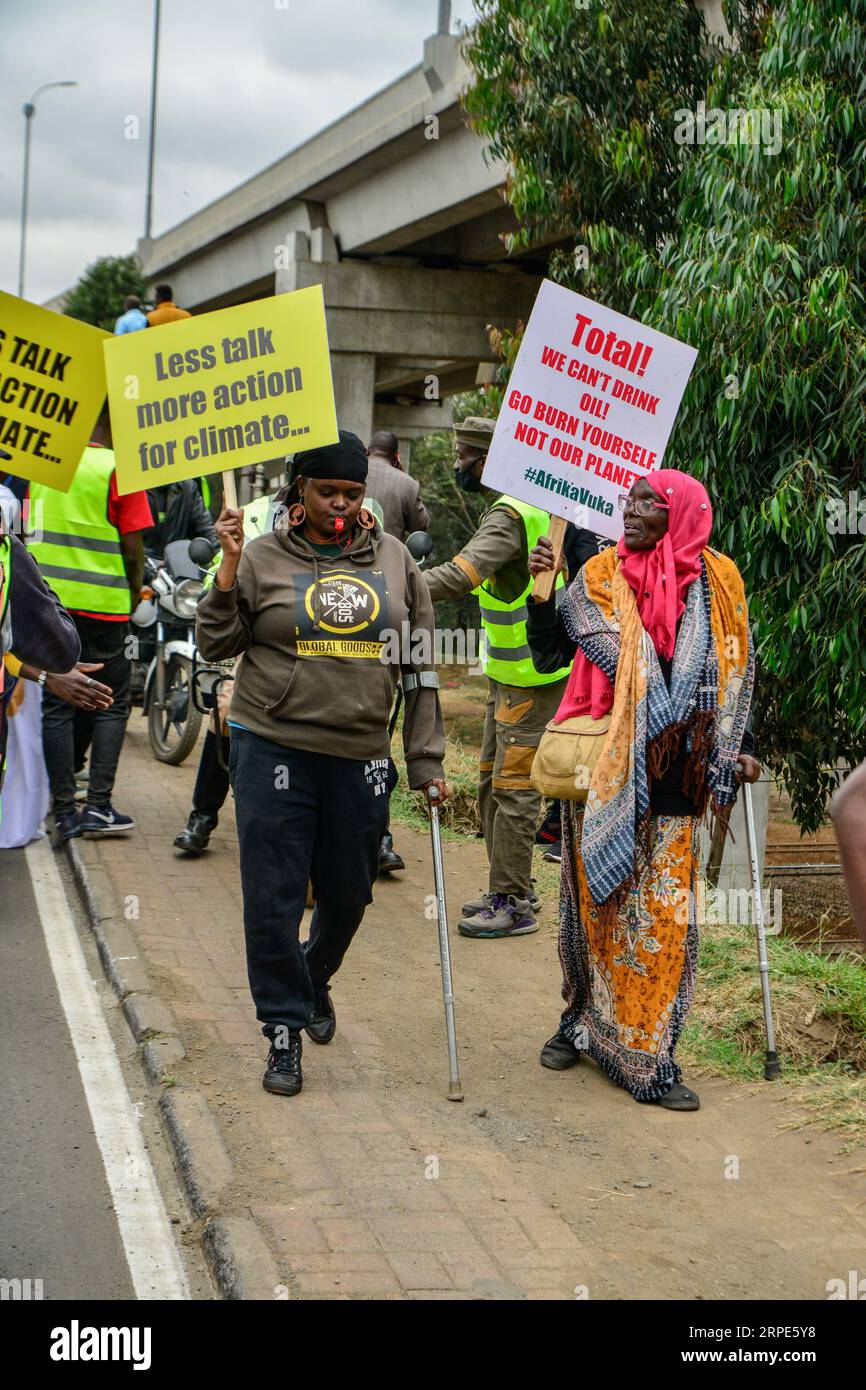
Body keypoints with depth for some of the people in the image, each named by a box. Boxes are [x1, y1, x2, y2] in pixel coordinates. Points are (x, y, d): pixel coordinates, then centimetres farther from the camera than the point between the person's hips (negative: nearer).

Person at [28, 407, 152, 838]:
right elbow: (132, 548, -8)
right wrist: (135, 594, 7)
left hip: (47, 600, 4)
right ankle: (98, 805, 1)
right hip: (102, 606, -4)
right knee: (112, 704, 8)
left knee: (56, 705, 7)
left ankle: (64, 810, 7)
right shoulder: (120, 470, -9)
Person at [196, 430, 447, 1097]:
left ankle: (315, 981, 43)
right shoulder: (265, 557, 1)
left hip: (361, 756, 2)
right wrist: (229, 570, -12)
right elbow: (216, 644, 1)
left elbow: (421, 667, 8)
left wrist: (426, 759, 5)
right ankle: (284, 1030, 15)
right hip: (273, 748, -2)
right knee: (274, 898, 0)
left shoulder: (394, 559, 7)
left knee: (348, 894, 13)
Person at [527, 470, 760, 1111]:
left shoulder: (718, 582, 3)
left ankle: (650, 1059, 6)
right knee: (594, 901, 10)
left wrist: (740, 748, 2)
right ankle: (582, 1022, 29)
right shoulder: (599, 576, 2)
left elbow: (734, 674, 11)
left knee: (664, 913, -2)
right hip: (601, 769, 0)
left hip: (673, 775, 0)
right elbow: (549, 656, -1)